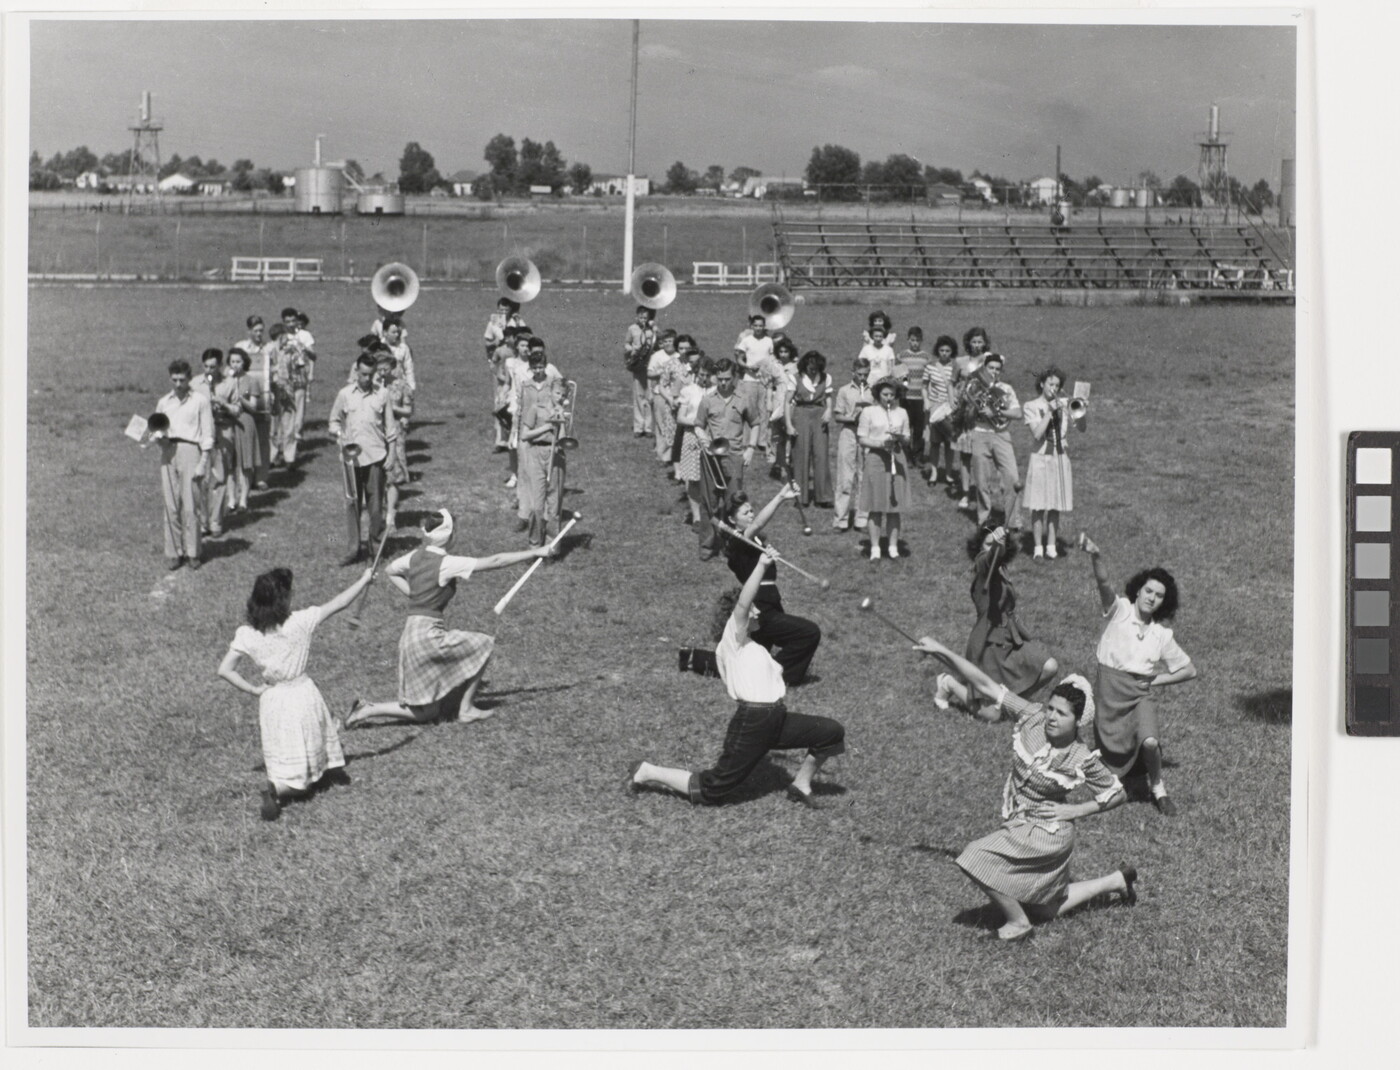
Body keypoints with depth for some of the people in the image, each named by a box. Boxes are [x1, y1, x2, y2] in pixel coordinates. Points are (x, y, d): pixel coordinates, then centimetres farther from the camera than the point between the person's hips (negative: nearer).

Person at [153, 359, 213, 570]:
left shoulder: (200, 401, 7)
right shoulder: (163, 402, 18)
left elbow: (207, 432, 4)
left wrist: (203, 461, -5)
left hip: (190, 449, -3)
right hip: (168, 452, 3)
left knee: (190, 506, -5)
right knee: (171, 506, -1)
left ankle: (192, 553, 2)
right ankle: (173, 553, 4)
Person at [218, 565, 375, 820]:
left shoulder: (246, 635, -11)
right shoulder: (300, 622, -16)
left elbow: (225, 670, -10)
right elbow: (338, 604, -7)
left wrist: (254, 689, 0)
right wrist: (364, 580, 6)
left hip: (272, 701, 2)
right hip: (302, 694, -2)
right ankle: (275, 789, -12)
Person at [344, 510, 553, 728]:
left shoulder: (416, 556, 7)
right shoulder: (446, 564, -15)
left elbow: (389, 571, 27)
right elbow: (495, 562, -14)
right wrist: (535, 553, -8)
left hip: (412, 631, 9)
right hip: (427, 634, -9)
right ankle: (466, 710, 5)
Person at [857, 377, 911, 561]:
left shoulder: (901, 413, 10)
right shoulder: (868, 412, 1)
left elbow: (907, 440, 12)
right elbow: (861, 438, -2)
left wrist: (900, 437, -11)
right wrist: (880, 443, -18)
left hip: (897, 459, 3)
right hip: (875, 458, -3)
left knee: (894, 506, 4)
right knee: (876, 507, -2)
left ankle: (893, 546, 10)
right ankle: (875, 548, 3)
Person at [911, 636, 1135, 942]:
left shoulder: (1082, 760, -21)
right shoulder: (1033, 717, -14)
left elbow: (1117, 795, -6)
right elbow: (986, 685, -16)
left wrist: (1074, 811, -15)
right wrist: (943, 651, -21)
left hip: (1045, 835, -6)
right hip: (1019, 825, 6)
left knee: (977, 861, -18)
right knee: (1049, 909, 21)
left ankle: (1017, 922, 3)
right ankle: (1117, 880, 37)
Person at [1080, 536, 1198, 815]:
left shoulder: (1162, 635, 9)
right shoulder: (1119, 609, 0)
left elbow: (1190, 671, 16)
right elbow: (1104, 583, -20)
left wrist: (1156, 680, 3)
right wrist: (1095, 558, -40)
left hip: (1141, 692, 1)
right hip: (1109, 687, -1)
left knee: (1149, 741, -24)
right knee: (1108, 753, 2)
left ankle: (1157, 786, 4)